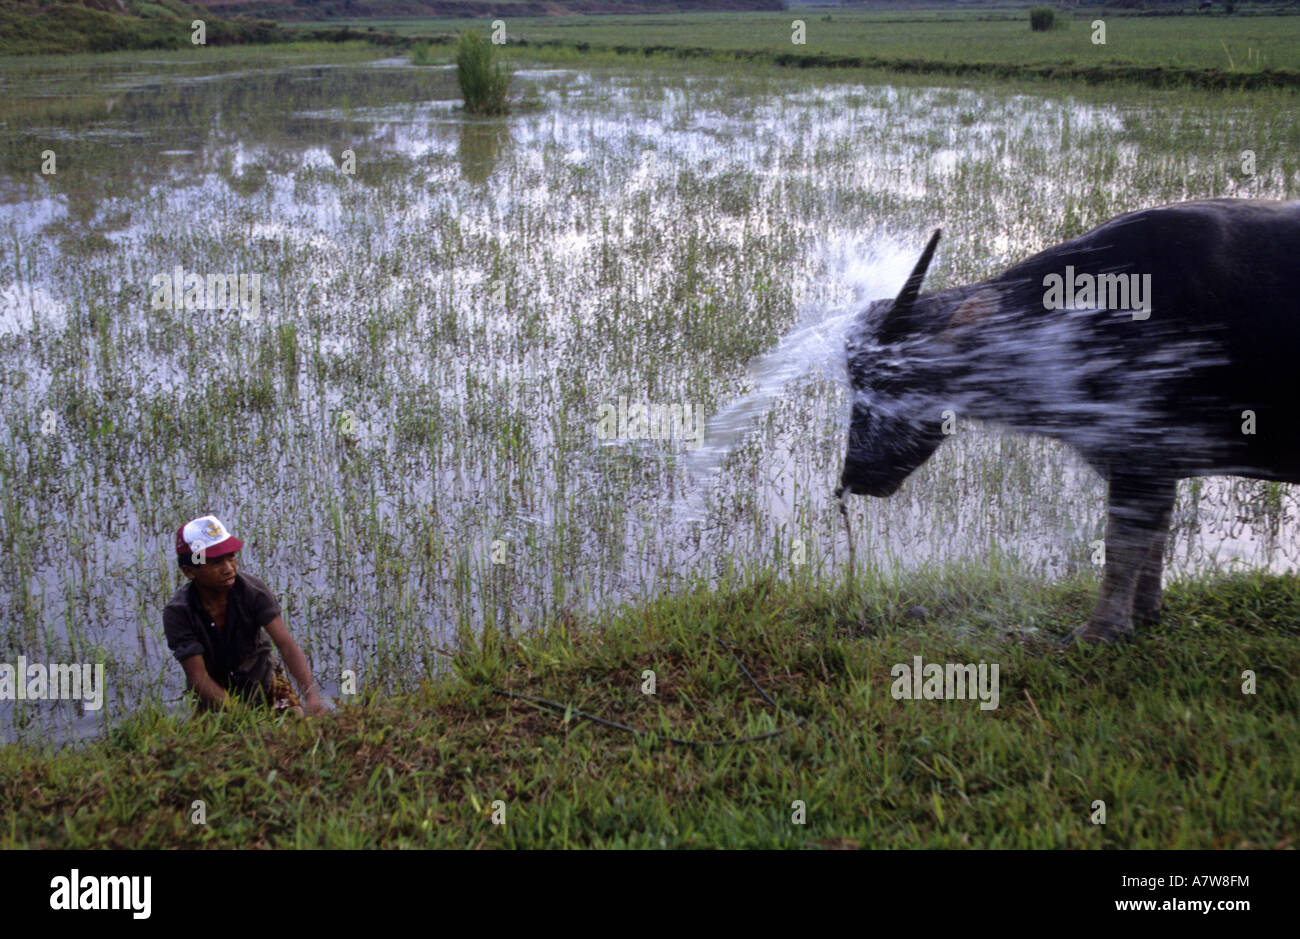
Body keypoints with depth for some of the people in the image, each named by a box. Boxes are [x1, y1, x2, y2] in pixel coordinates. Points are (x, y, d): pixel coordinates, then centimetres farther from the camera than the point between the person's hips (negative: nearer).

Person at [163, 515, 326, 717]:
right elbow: (199, 677, -22)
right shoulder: (177, 613, -21)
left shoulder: (253, 590, -19)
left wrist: (311, 693, -40)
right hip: (215, 698, -1)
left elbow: (286, 644, -25)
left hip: (262, 681, 1)